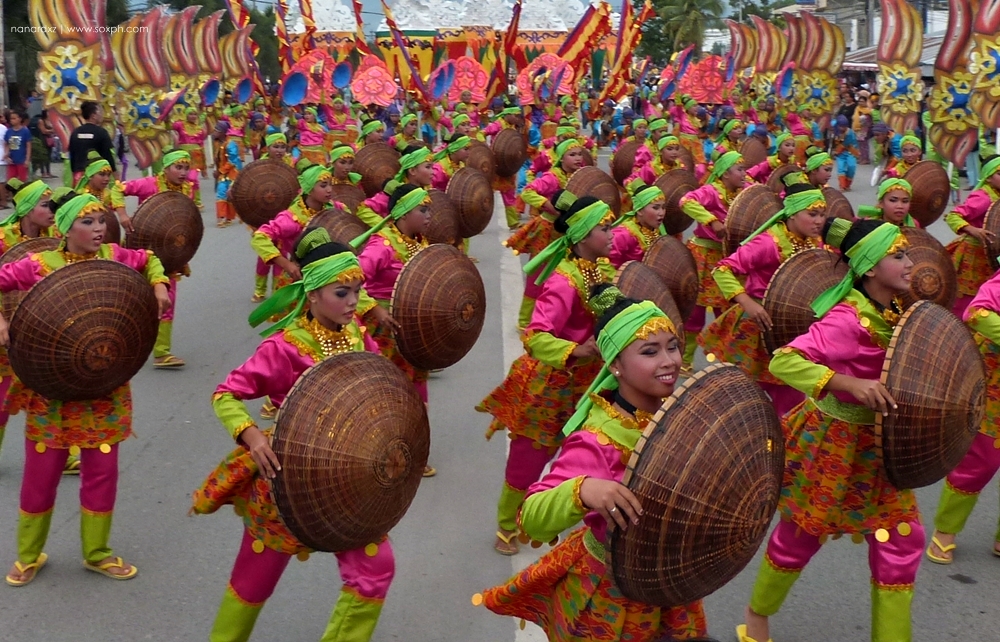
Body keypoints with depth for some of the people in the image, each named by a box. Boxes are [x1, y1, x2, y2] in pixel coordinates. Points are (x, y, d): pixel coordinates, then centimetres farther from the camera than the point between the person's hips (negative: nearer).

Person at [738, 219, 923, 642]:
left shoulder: (897, 312, -2)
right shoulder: (849, 319, -26)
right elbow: (783, 361, -35)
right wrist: (850, 384, -44)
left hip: (877, 444, 7)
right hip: (832, 441, -7)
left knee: (901, 539, 5)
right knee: (801, 534, 11)